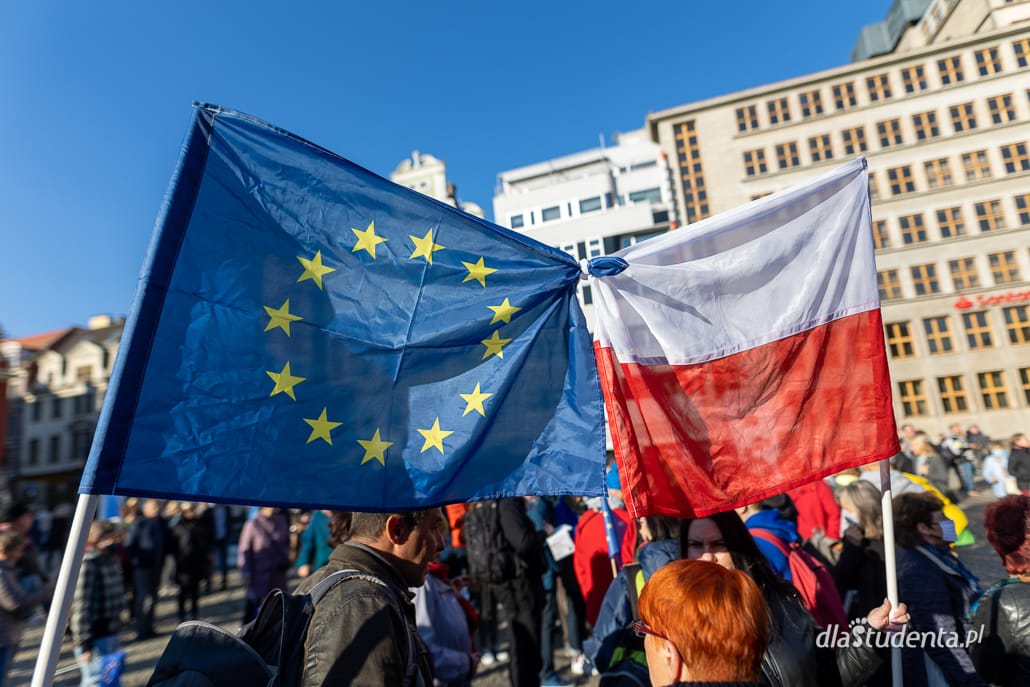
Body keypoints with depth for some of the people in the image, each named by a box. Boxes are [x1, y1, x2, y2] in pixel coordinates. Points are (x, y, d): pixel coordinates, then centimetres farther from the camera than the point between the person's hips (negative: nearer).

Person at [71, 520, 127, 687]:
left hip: (110, 632, 9)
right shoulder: (87, 564, -19)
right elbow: (81, 606, -20)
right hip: (94, 637, -9)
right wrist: (85, 643, -20)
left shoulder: (111, 559, 7)